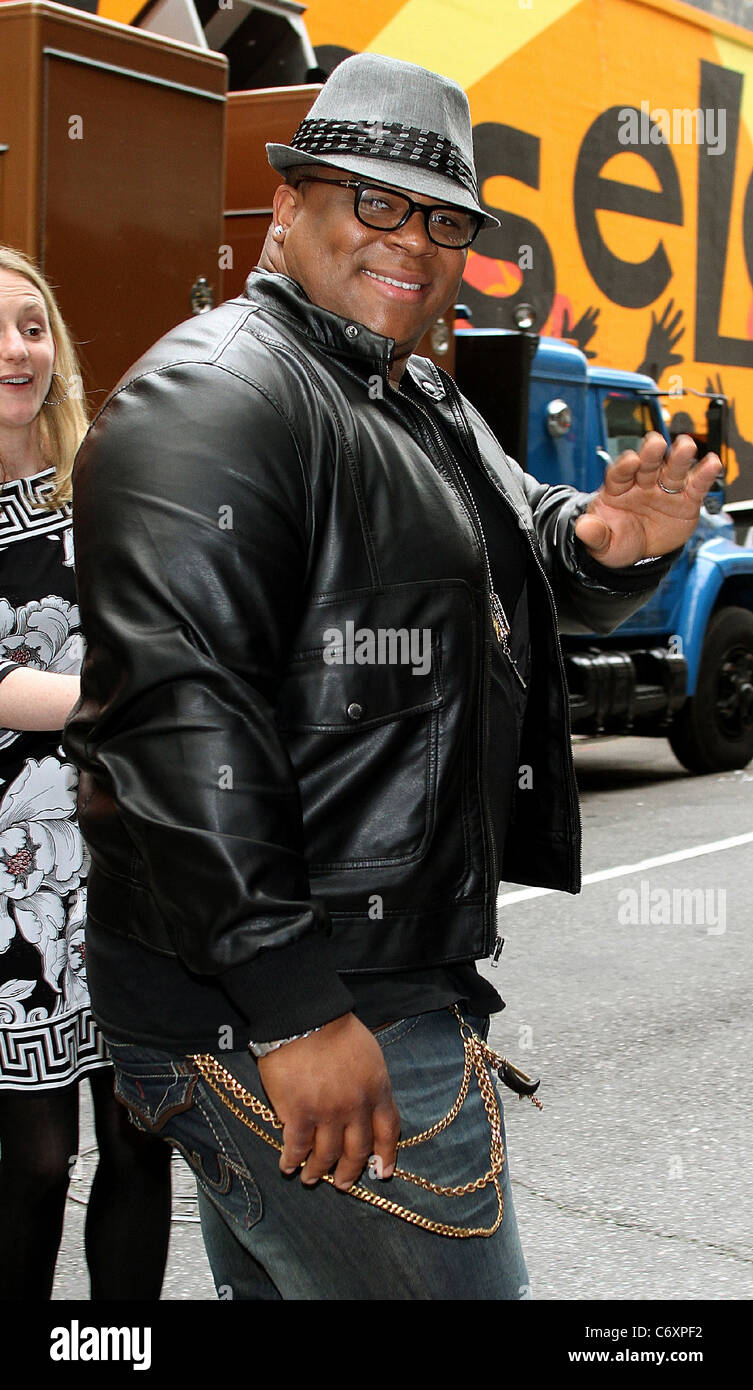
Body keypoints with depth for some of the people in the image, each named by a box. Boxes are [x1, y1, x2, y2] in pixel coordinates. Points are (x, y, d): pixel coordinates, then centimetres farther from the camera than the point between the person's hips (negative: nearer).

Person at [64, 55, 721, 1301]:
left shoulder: (423, 405, 18)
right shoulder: (215, 396, -16)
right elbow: (177, 712, -26)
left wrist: (611, 543, -6)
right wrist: (293, 1012, -28)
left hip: (389, 990, 10)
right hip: (263, 1023, -10)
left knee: (278, 1281, 23)